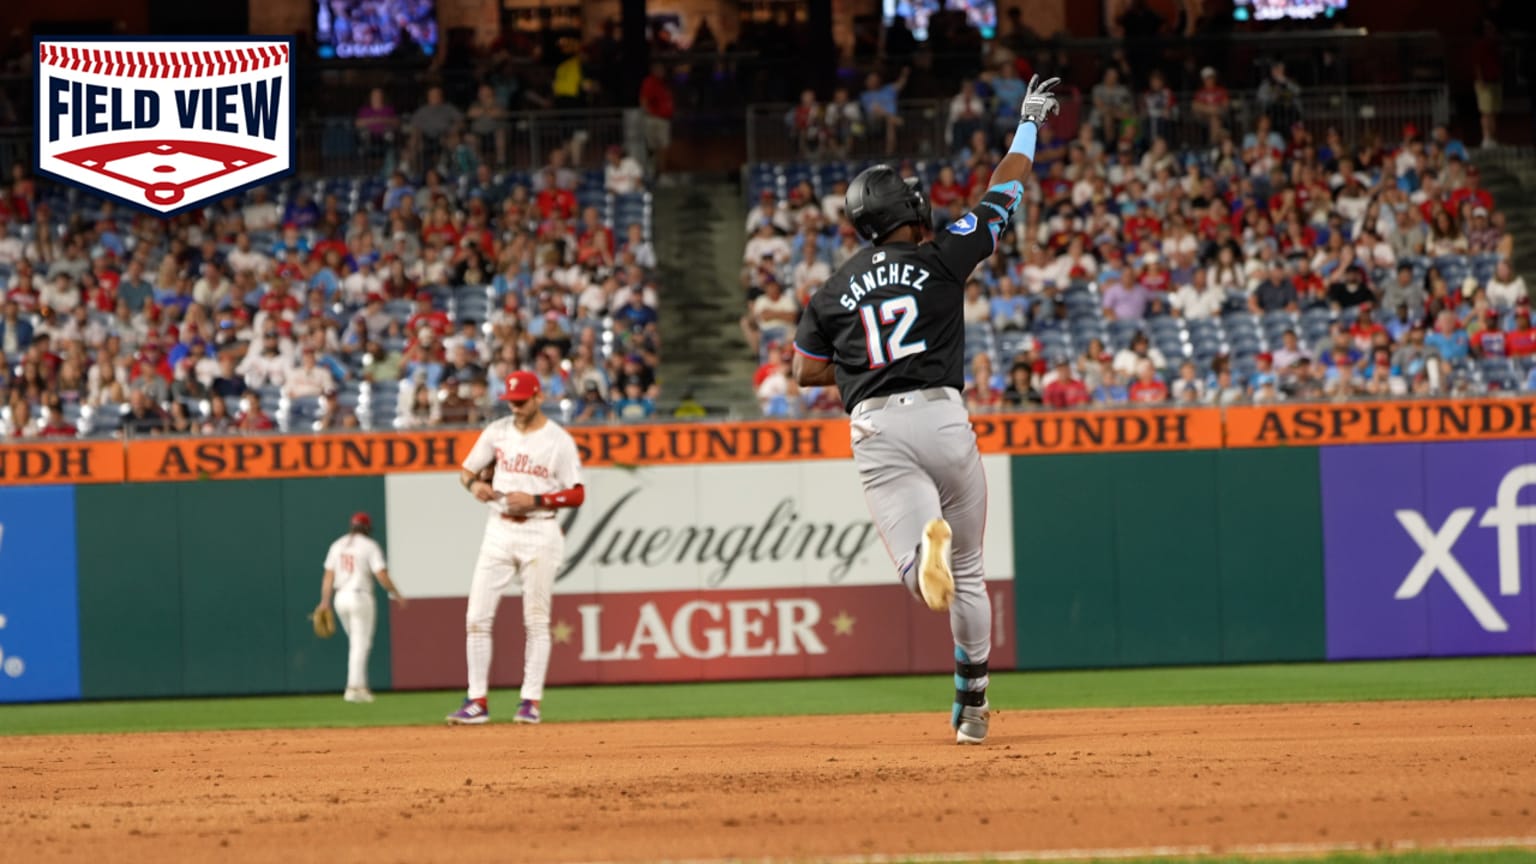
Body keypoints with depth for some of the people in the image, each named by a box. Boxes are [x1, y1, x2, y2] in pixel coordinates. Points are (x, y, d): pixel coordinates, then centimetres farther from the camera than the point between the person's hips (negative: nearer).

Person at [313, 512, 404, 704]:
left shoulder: (337, 545, 9)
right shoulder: (369, 546, -7)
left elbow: (328, 576, 5)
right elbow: (381, 575, -13)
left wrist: (325, 602, 5)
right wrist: (396, 595, -2)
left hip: (340, 598, 5)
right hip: (361, 598, -5)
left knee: (357, 643, 18)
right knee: (360, 644, -1)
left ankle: (360, 685, 16)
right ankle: (354, 688, -7)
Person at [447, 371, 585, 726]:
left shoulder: (558, 441, -5)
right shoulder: (497, 432, 7)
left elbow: (576, 495, -6)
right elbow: (466, 470, 15)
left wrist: (535, 500, -18)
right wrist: (474, 484, -8)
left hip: (540, 533, -4)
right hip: (499, 530, 4)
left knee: (536, 620, 1)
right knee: (477, 616, -3)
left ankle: (531, 701, 5)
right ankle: (477, 701, -1)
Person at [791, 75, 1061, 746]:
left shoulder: (833, 294, 10)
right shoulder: (940, 259, 3)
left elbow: (805, 371, 17)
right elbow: (1004, 192, 13)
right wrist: (1029, 123, 26)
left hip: (875, 430, 0)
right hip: (942, 416, 0)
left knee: (922, 575, -13)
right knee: (968, 572, 17)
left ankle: (926, 543, -51)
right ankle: (972, 706, 21)